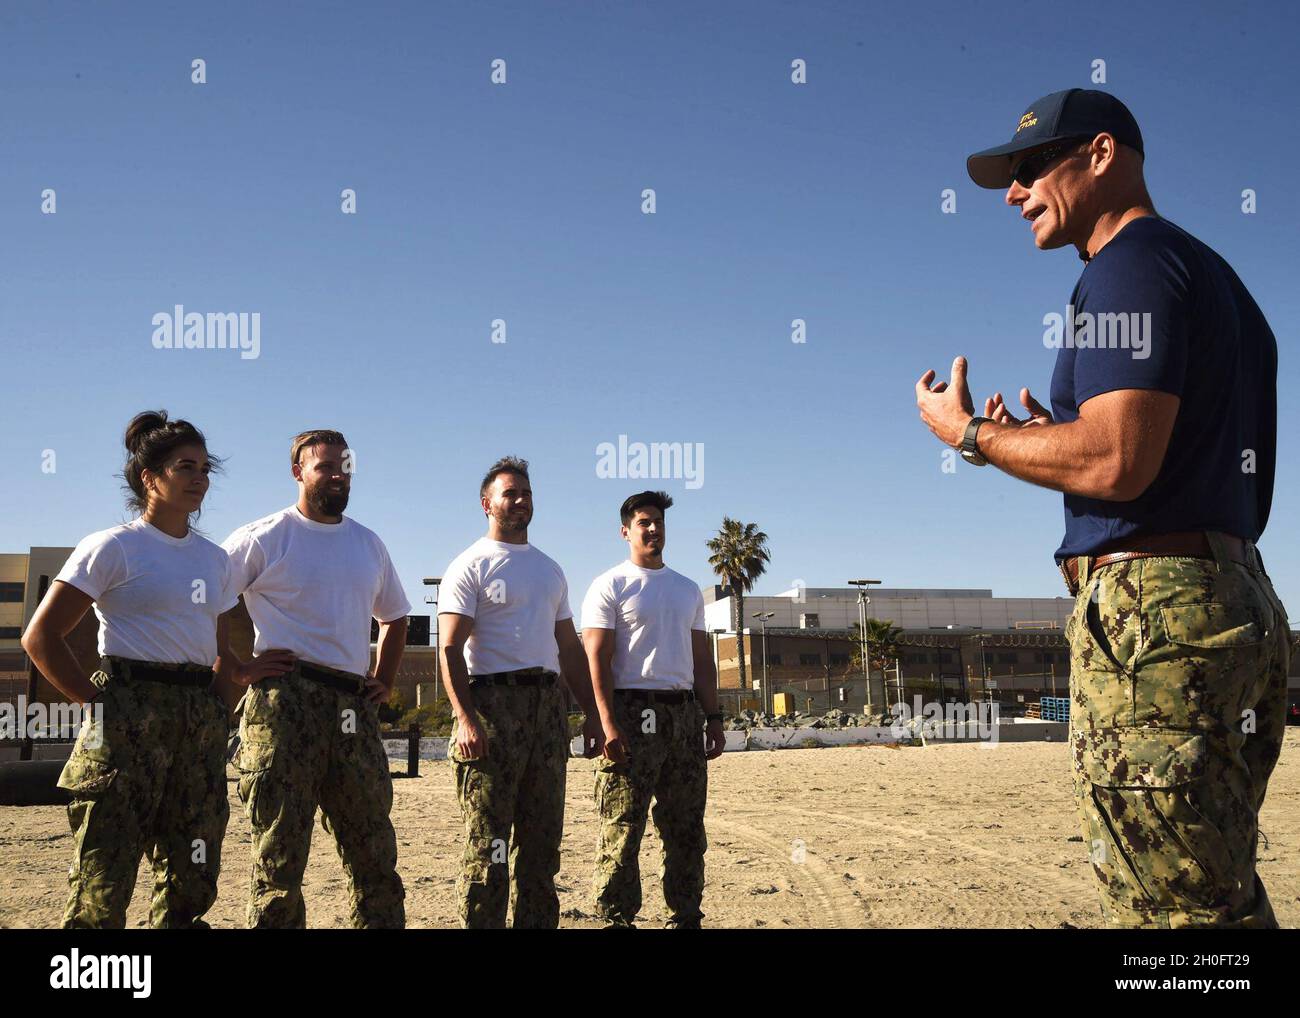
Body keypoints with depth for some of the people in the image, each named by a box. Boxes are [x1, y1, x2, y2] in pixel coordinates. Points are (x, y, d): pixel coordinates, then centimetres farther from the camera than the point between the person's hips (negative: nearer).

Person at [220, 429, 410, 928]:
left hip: (355, 707, 6)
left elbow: (394, 616, 31)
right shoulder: (264, 537, 0)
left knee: (373, 846, 9)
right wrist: (235, 667, -10)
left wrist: (383, 681, 18)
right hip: (285, 700, -6)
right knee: (280, 849, -4)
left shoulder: (369, 544, 18)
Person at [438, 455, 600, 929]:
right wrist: (465, 718, -22)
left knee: (543, 835, 10)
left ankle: (537, 922, 18)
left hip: (548, 707, 7)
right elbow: (450, 648, -10)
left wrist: (592, 711, 14)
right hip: (494, 703, -7)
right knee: (487, 837, -7)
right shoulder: (471, 565, -2)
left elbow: (569, 647, 22)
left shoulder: (549, 569, 20)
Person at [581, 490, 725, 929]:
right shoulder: (610, 585, -1)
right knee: (623, 827, -8)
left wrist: (713, 719, 11)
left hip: (683, 714, 6)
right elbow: (597, 659, -8)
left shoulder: (687, 590, 18)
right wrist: (609, 724, -18)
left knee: (686, 827, 9)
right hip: (634, 712, -6)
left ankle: (686, 917, 17)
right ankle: (616, 918, -1)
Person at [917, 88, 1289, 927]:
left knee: (1175, 910, -8)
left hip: (1156, 612, -11)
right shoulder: (1216, 276, 24)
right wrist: (1046, 439, 21)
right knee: (1223, 898, 16)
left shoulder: (1132, 264, -7)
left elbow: (1116, 464, -19)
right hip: (1240, 604, 11)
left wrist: (972, 433, -5)